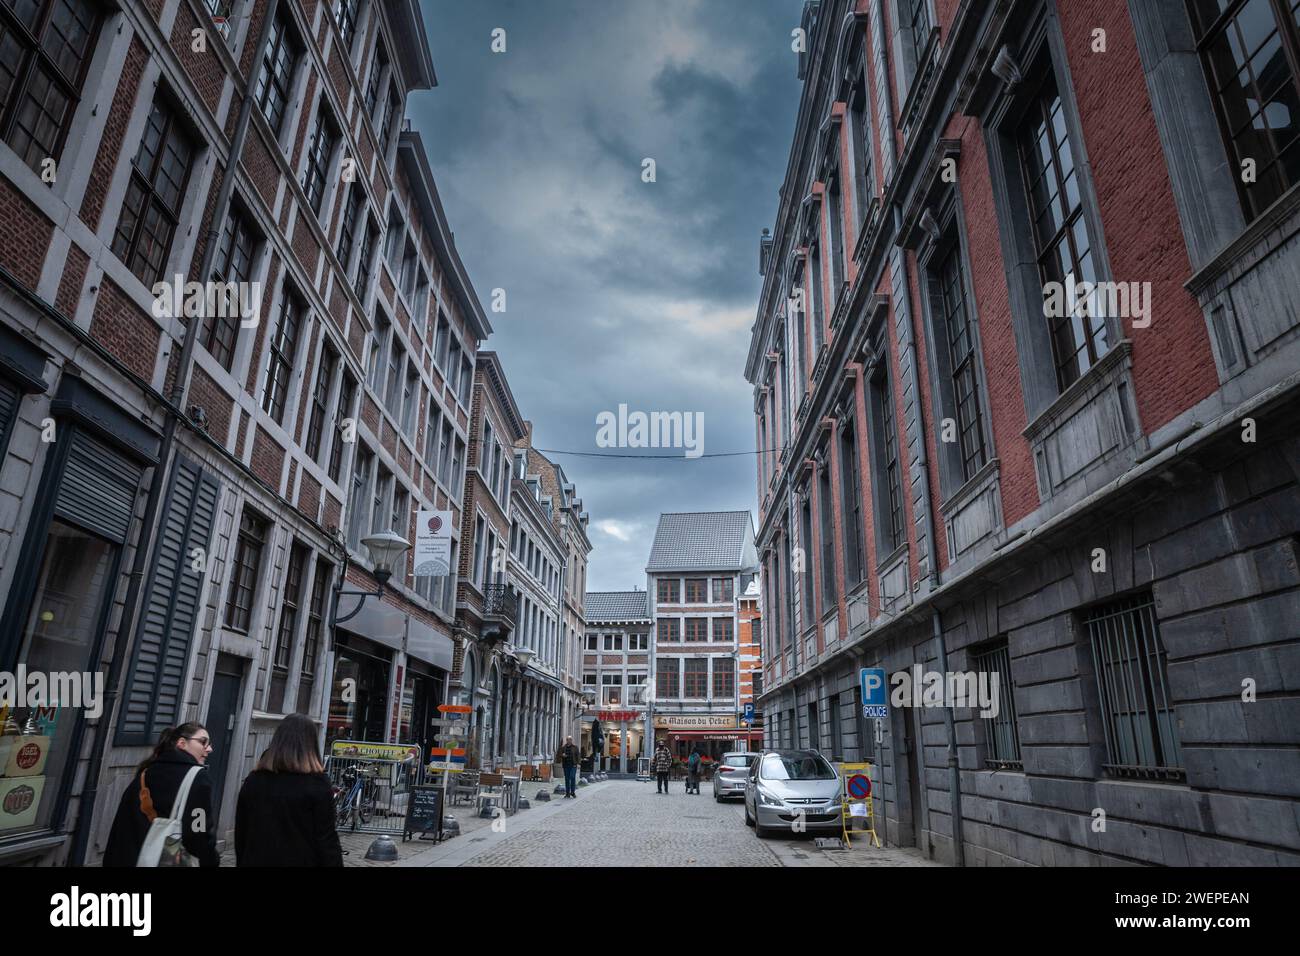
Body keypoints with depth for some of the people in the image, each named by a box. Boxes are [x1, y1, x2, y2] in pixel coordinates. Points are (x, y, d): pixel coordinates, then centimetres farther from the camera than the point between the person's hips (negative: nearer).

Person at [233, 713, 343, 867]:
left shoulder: (253, 780, 2)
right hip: (302, 861, -4)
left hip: (255, 861, 4)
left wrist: (241, 862, 21)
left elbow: (241, 832, 10)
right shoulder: (317, 783, -12)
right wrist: (334, 863, -7)